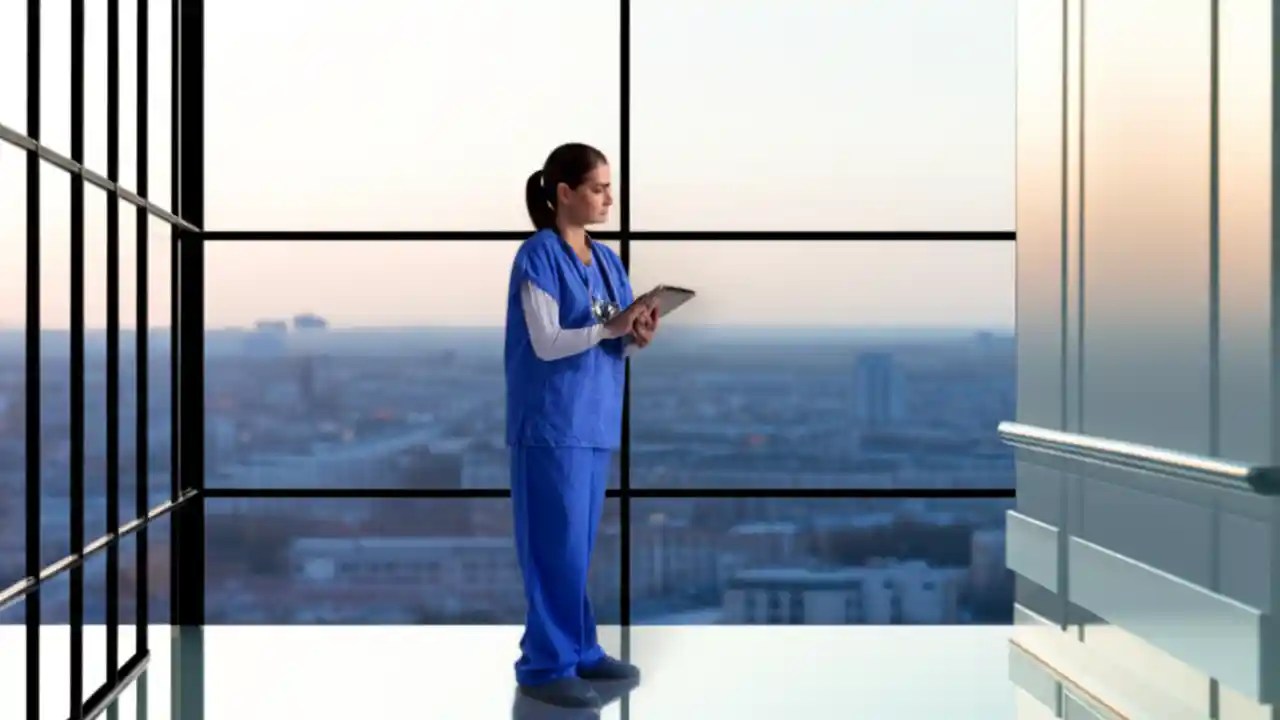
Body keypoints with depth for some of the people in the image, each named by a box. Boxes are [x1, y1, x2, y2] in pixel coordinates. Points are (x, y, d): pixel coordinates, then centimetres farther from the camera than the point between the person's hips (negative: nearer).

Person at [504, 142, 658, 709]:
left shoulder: (608, 260, 13)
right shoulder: (538, 256, -10)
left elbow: (615, 342, 14)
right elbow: (547, 343, -17)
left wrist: (638, 337, -7)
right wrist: (611, 326, -22)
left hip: (596, 420, 7)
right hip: (552, 422, -7)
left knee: (579, 545, 14)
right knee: (557, 546, -4)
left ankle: (579, 650, 23)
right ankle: (546, 664, 4)